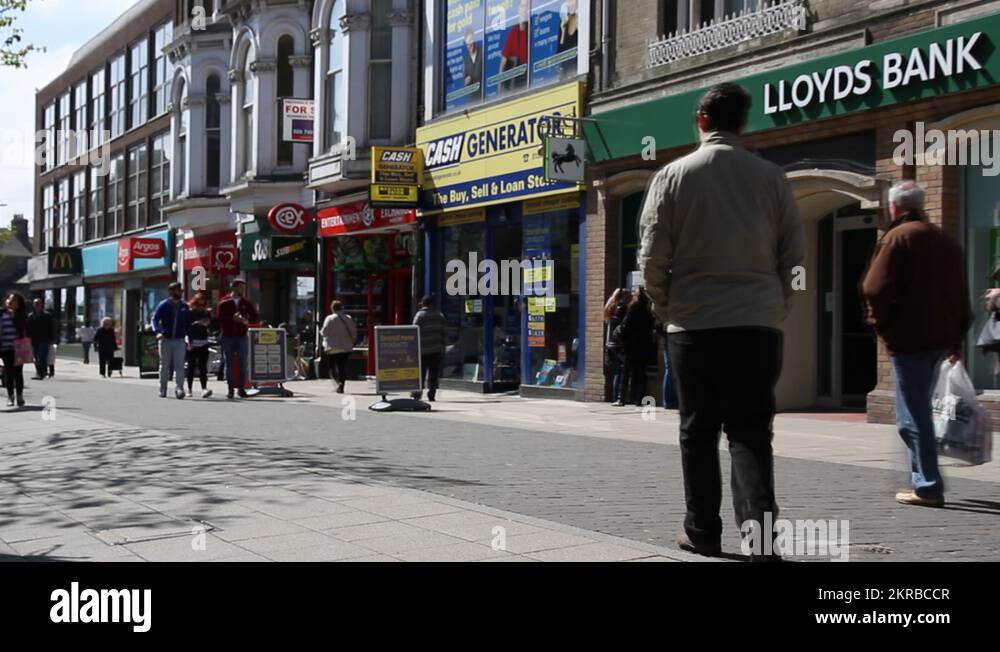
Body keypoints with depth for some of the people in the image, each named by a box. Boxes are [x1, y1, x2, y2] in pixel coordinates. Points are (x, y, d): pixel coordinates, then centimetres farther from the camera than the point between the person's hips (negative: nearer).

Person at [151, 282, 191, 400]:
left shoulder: (185, 307, 10)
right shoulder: (163, 305, 1)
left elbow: (188, 324, 14)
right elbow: (155, 319, -5)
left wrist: (189, 337, 5)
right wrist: (158, 331, -22)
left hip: (180, 340, 1)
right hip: (165, 340, -1)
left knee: (179, 365, -9)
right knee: (165, 365, 8)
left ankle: (179, 389, -15)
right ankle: (162, 389, 18)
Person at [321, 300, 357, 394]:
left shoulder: (330, 319, -9)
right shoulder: (349, 319, 4)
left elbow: (324, 332, -9)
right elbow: (354, 333, 6)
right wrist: (351, 344, 16)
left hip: (333, 348, -4)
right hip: (346, 347, 4)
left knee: (331, 366, 2)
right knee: (342, 367, 10)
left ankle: (338, 382, -22)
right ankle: (342, 387, 7)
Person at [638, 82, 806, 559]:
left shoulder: (673, 176, 0)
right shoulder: (771, 178, 4)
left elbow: (652, 258, -2)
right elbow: (795, 257, 6)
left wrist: (666, 309, 12)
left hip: (693, 324, -1)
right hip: (758, 325, 1)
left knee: (698, 431, 10)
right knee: (751, 430, 5)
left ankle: (702, 530, 15)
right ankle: (758, 522, -12)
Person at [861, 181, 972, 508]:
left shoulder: (897, 237, -8)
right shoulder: (948, 241, 15)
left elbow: (876, 288, -17)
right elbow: (962, 296, 16)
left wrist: (880, 322, -1)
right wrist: (957, 338, 20)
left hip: (908, 338, -8)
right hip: (940, 338, 8)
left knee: (914, 416, -4)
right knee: (920, 410, 19)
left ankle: (928, 487, -6)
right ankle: (924, 480, 21)